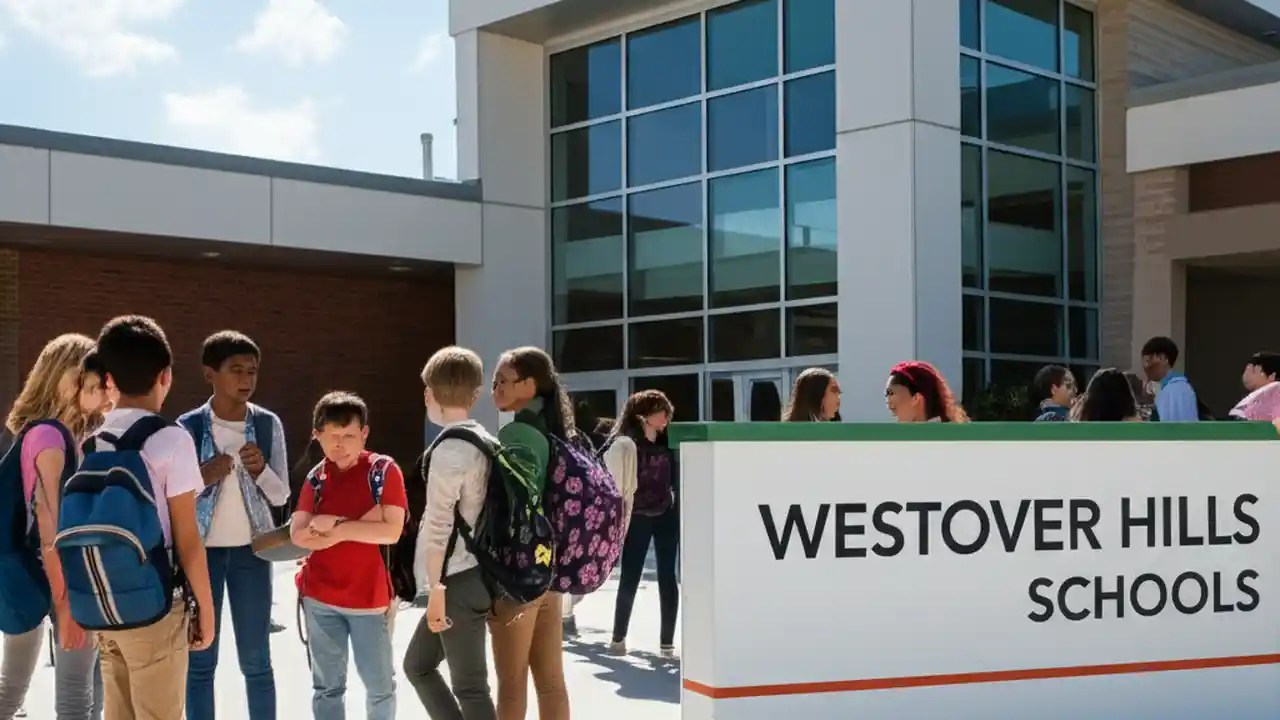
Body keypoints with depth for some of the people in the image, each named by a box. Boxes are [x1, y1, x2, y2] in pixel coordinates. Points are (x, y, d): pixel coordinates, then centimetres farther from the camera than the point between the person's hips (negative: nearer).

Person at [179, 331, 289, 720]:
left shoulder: (268, 424, -1)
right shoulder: (188, 427, -5)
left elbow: (281, 496, 3)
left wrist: (260, 468, -16)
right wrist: (203, 478, -19)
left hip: (250, 550, 1)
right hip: (201, 551, -1)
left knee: (256, 661, 5)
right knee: (201, 660, 6)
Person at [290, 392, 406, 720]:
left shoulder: (384, 470, -8)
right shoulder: (315, 478, 4)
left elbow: (390, 531, -17)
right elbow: (298, 534, -6)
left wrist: (335, 526, -13)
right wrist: (358, 524, -16)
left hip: (370, 596, -3)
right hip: (320, 596, 3)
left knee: (379, 684, 8)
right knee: (327, 686, 12)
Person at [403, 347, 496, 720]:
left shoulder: (449, 448, -15)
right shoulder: (487, 442, 10)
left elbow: (439, 525, -19)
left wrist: (436, 591, -16)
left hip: (457, 581, -9)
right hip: (475, 574, 9)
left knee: (469, 685, -2)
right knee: (418, 664, 20)